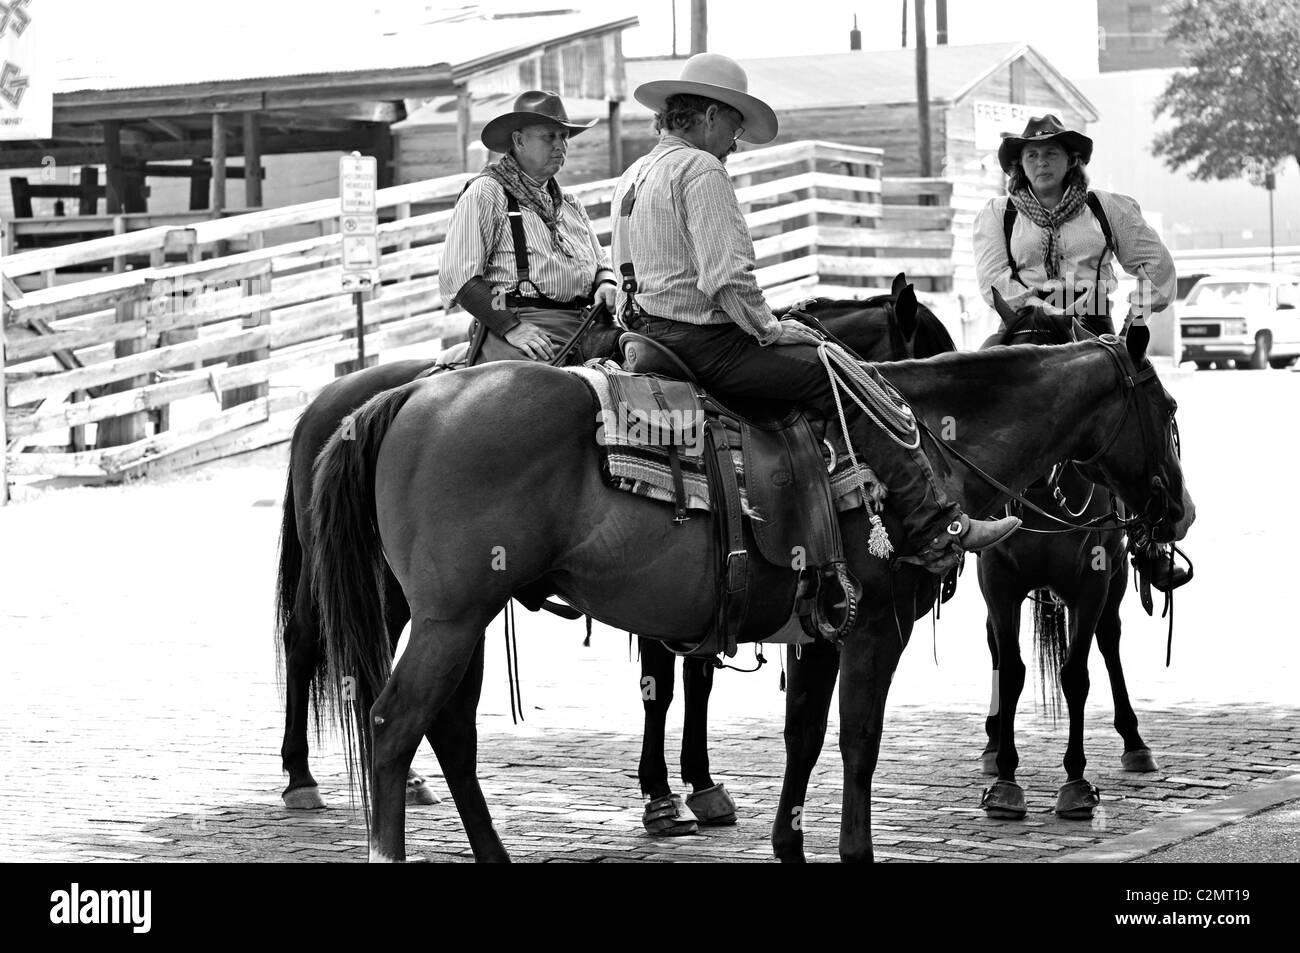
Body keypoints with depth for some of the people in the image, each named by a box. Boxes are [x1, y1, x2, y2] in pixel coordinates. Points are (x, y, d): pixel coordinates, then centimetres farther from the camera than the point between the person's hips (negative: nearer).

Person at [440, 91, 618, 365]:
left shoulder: (570, 204, 27)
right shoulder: (484, 194, 2)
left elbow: (601, 263, 34)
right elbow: (458, 277, -7)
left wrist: (606, 284, 8)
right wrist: (510, 327, -16)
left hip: (581, 327, 7)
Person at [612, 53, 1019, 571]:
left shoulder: (632, 177, 18)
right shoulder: (700, 169, -13)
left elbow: (628, 284, 21)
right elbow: (726, 276, -22)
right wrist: (768, 328, -8)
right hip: (704, 344, -11)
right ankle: (935, 528, -14)